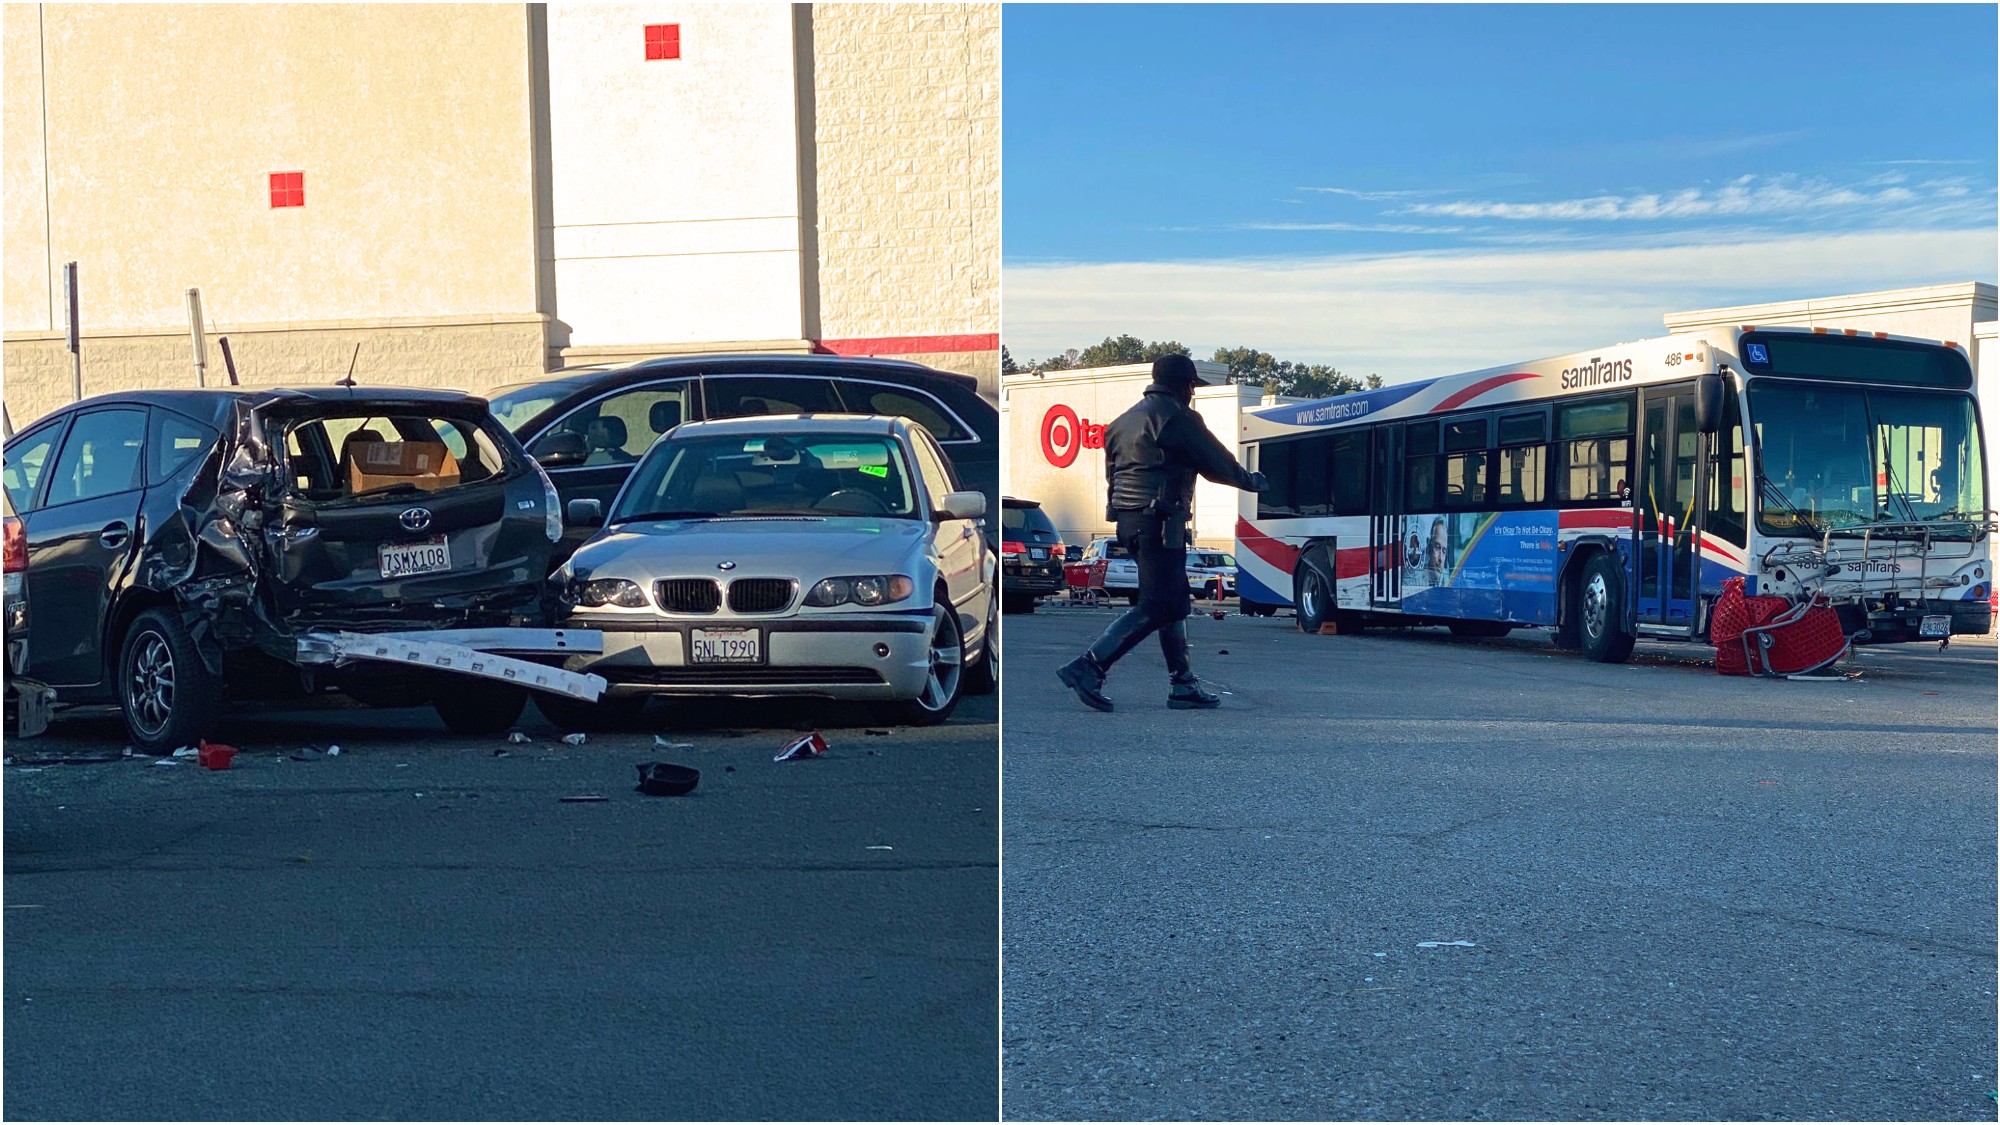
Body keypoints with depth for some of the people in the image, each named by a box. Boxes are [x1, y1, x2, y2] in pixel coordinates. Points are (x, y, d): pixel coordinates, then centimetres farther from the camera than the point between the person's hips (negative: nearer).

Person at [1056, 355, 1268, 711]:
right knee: (1156, 608, -8)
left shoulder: (1126, 420, 19)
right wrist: (1251, 480, 13)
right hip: (1158, 522, -10)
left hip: (1127, 520, 10)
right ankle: (1088, 667, -14)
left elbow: (1113, 474, 21)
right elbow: (1217, 464, -2)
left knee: (1177, 603, 14)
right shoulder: (1177, 417, -8)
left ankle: (1183, 685, 15)